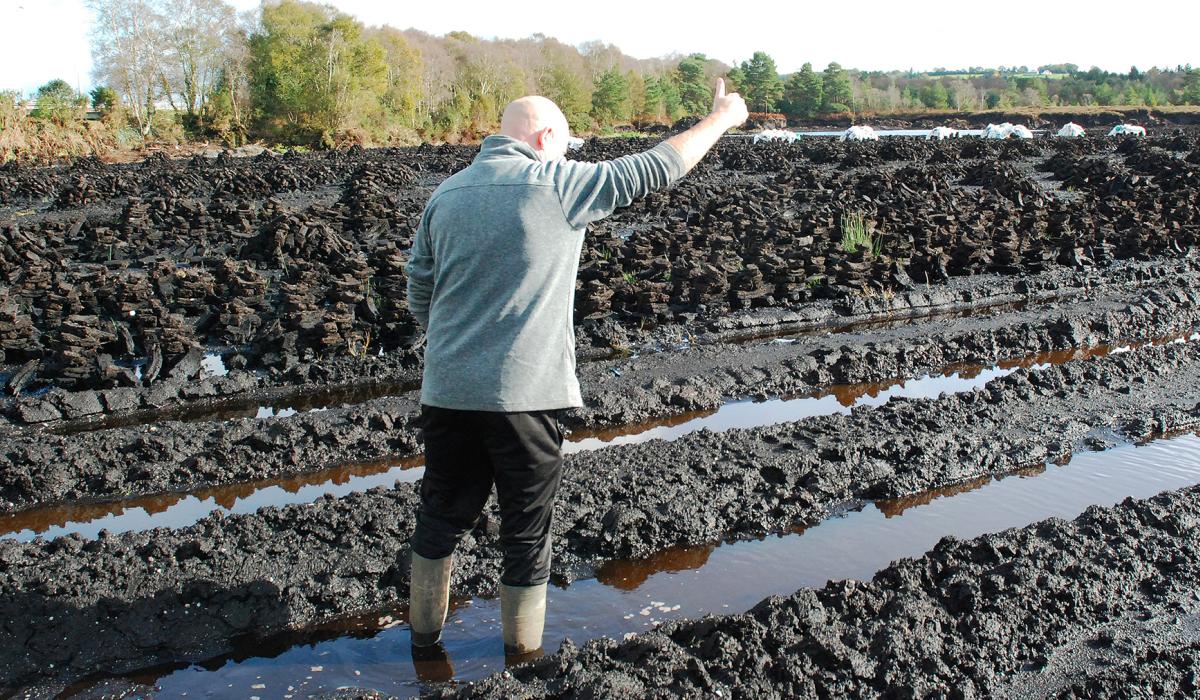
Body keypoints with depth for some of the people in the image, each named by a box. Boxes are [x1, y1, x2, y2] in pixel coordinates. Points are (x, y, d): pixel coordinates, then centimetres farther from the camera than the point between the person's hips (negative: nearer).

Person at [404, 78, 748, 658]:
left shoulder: (445, 194, 8)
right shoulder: (556, 184, -8)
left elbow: (418, 295, 13)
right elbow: (654, 169, -3)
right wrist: (722, 117, 10)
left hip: (447, 391, 5)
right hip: (523, 394, -5)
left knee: (441, 517, 19)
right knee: (526, 530, 11)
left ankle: (424, 633, 35)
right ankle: (522, 652, 24)